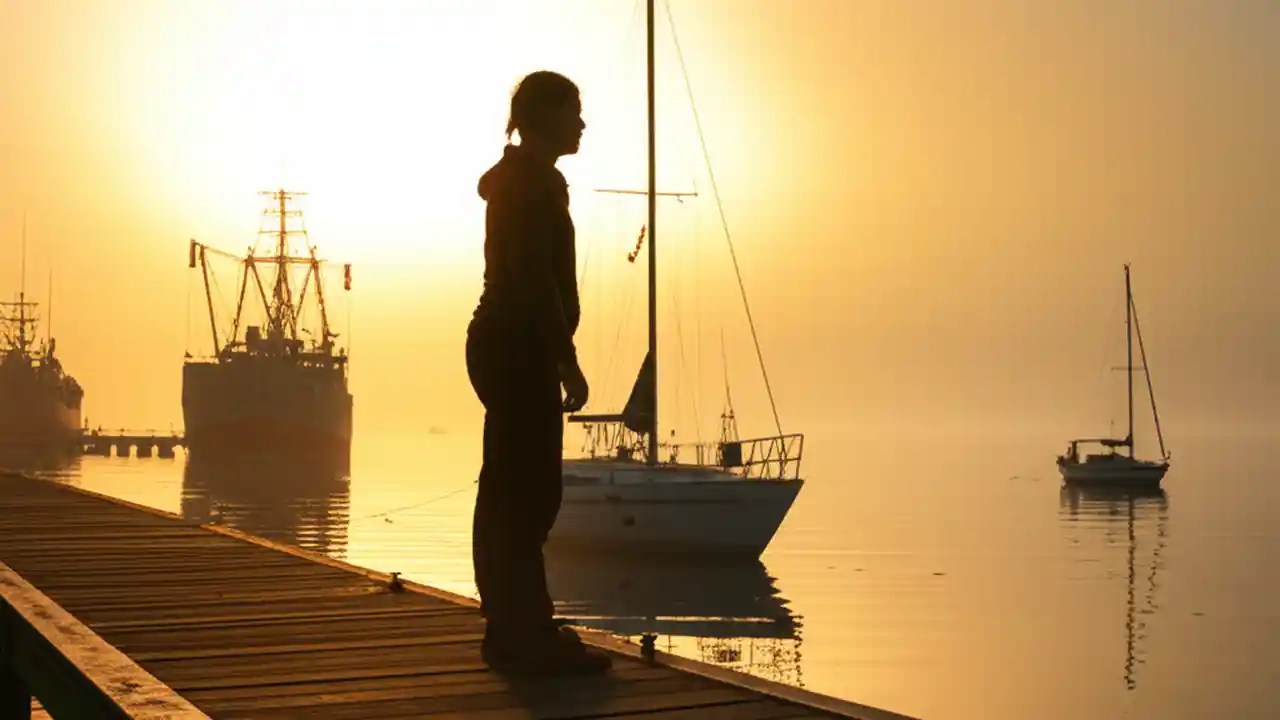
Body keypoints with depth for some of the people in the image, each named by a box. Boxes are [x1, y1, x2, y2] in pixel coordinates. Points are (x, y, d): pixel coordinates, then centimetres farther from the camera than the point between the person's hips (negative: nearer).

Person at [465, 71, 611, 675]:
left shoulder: (512, 178, 19)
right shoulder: (539, 182, -12)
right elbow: (536, 277, -20)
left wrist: (556, 356, 22)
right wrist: (567, 360, -19)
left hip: (503, 345, 11)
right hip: (522, 349, -11)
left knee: (509, 491, 11)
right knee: (529, 493, -10)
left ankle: (515, 630, 17)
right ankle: (528, 637, -8)